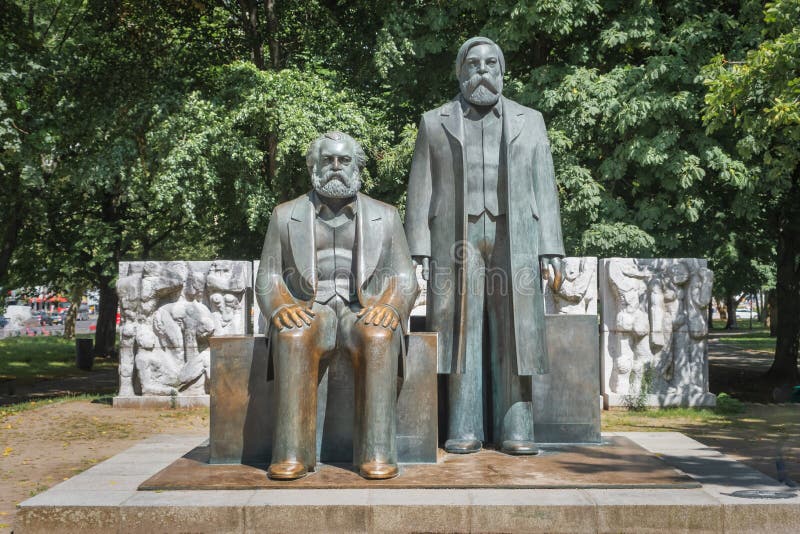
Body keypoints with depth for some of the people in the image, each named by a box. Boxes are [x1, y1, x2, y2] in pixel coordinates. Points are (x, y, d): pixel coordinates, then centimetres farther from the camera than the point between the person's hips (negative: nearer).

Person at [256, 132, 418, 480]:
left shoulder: (385, 216, 12)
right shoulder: (285, 216, 11)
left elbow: (404, 279, 7)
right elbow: (267, 279, 8)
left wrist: (388, 306, -17)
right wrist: (281, 306, -16)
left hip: (365, 312, 0)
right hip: (307, 313, 0)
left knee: (378, 338, -35)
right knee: (294, 337, -35)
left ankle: (376, 453, -33)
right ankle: (292, 454, -33)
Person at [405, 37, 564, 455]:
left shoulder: (529, 121, 13)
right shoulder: (435, 123, 11)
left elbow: (544, 189, 9)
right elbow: (420, 192, 6)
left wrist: (551, 250, 0)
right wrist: (420, 253, -4)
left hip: (514, 240, 1)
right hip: (456, 239, 0)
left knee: (513, 335, -3)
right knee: (462, 333, -2)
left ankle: (514, 429, 1)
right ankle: (464, 429, 3)